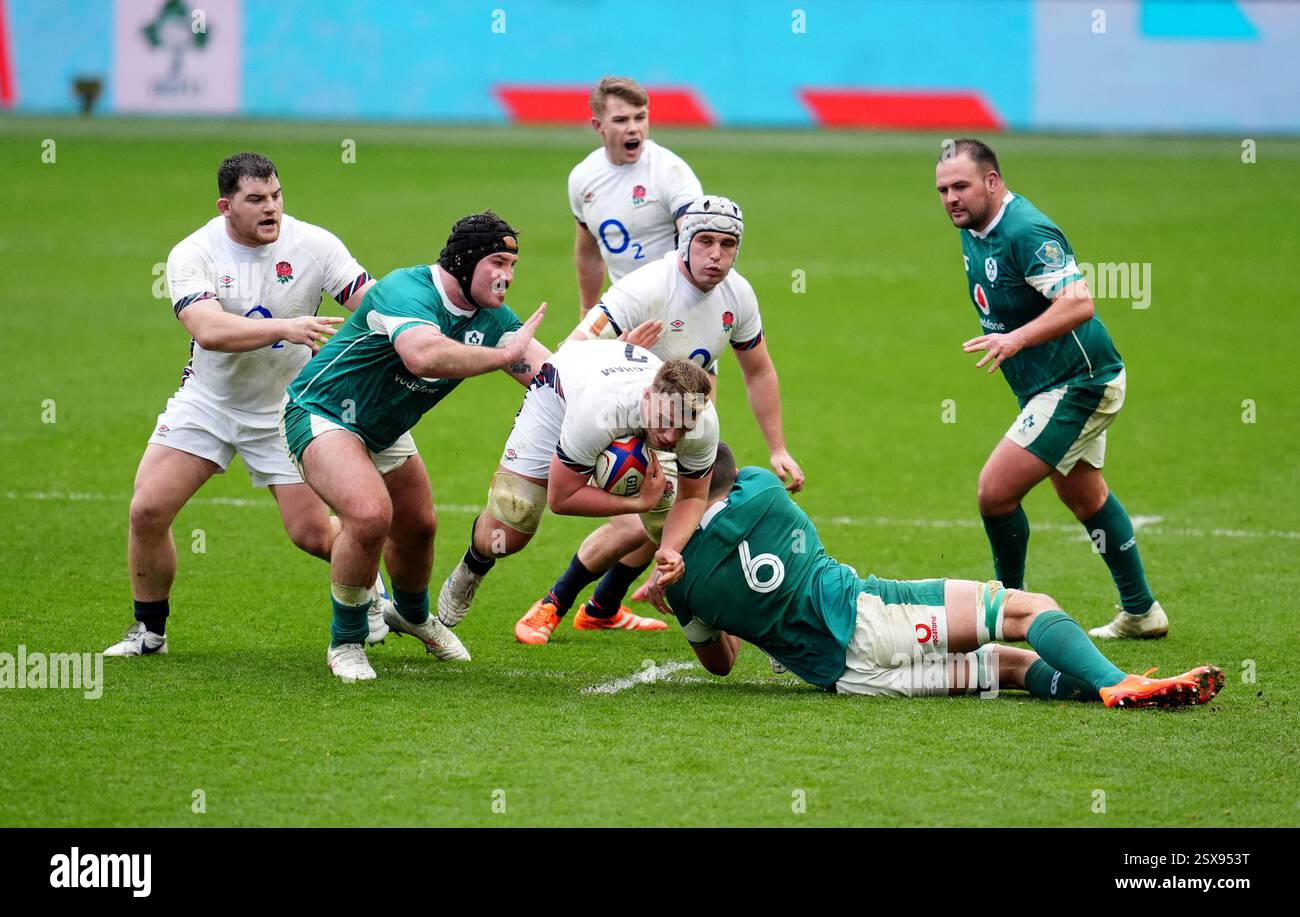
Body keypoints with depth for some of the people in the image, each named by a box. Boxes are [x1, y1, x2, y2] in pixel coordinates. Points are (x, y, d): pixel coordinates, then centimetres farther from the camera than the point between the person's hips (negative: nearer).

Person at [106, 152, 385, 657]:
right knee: (147, 511, -10)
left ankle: (367, 581, 31)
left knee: (314, 534, -4)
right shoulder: (193, 252, -17)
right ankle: (149, 630, 12)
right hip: (207, 402, 0)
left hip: (285, 410, 0)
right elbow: (208, 329, -33)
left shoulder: (313, 245, -14)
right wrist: (284, 328, -45)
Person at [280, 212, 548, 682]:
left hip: (385, 430, 9)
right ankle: (345, 643, -9)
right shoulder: (408, 291, -31)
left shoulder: (491, 317, -6)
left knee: (417, 526, 19)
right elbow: (424, 355, -51)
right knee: (370, 514, -29)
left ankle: (412, 615, 53)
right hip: (323, 411, -9)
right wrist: (504, 354, -44)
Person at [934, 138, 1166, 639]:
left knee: (995, 491, -13)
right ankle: (1141, 613, 36)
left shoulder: (1026, 232, -26)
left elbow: (1079, 303, -37)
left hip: (1076, 386, -11)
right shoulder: (973, 230, 5)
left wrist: (1015, 339, -45)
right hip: (1072, 382, 11)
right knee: (1084, 496, 23)